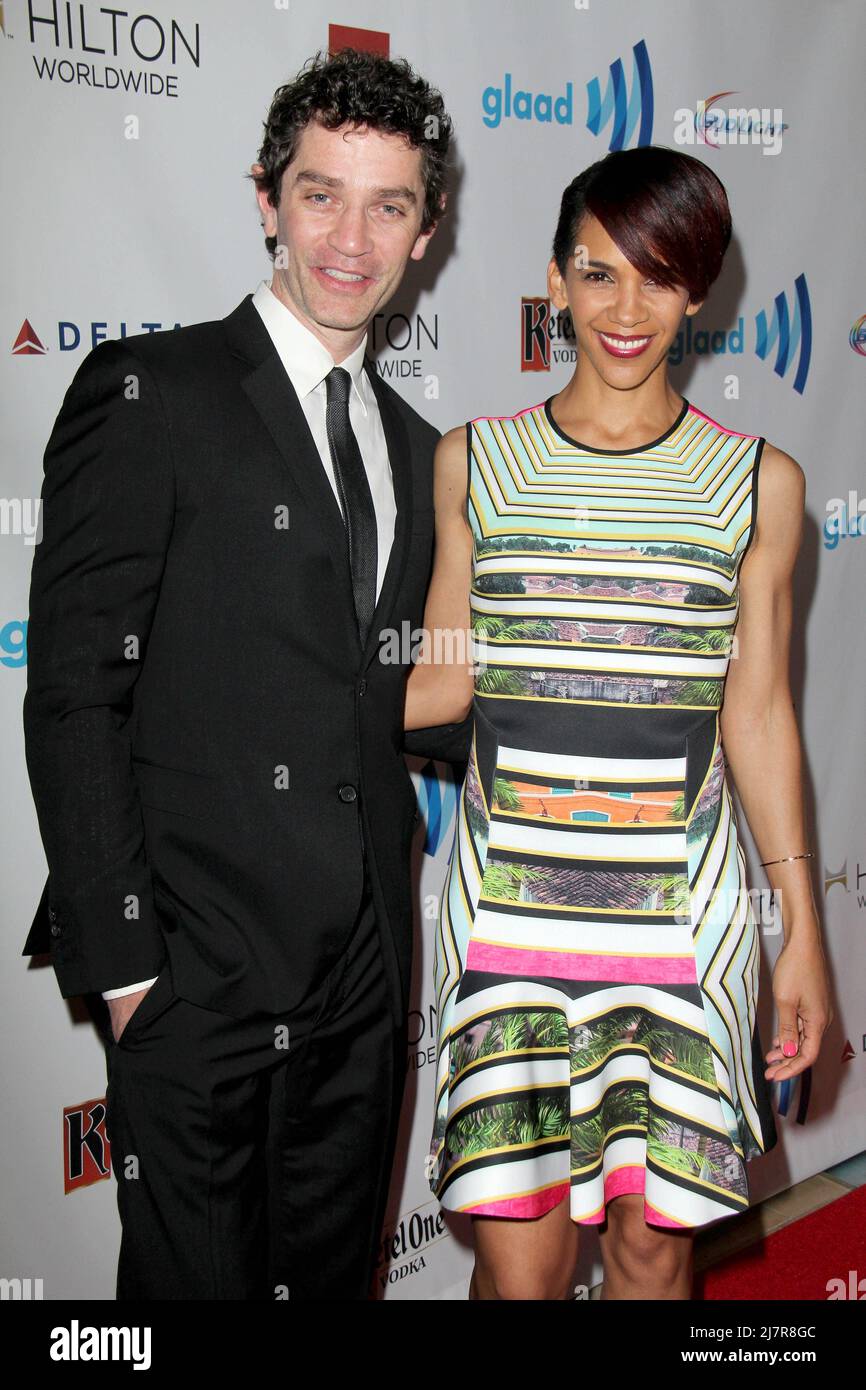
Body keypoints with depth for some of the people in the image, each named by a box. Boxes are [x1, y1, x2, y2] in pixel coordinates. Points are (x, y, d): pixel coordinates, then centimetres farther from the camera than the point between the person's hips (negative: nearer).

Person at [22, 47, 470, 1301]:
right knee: (196, 1275, 8)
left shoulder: (411, 446, 13)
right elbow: (75, 694, -11)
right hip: (201, 975, -6)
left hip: (365, 975, 6)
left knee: (333, 1272, 19)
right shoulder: (149, 393, -7)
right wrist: (118, 962, -14)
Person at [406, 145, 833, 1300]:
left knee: (653, 1239, 10)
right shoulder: (474, 461, 3)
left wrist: (803, 928, 5)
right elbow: (445, 678, 6)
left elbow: (757, 712, 5)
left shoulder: (758, 482, 2)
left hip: (678, 907, 0)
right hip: (509, 897, 0)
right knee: (519, 1253, 3)